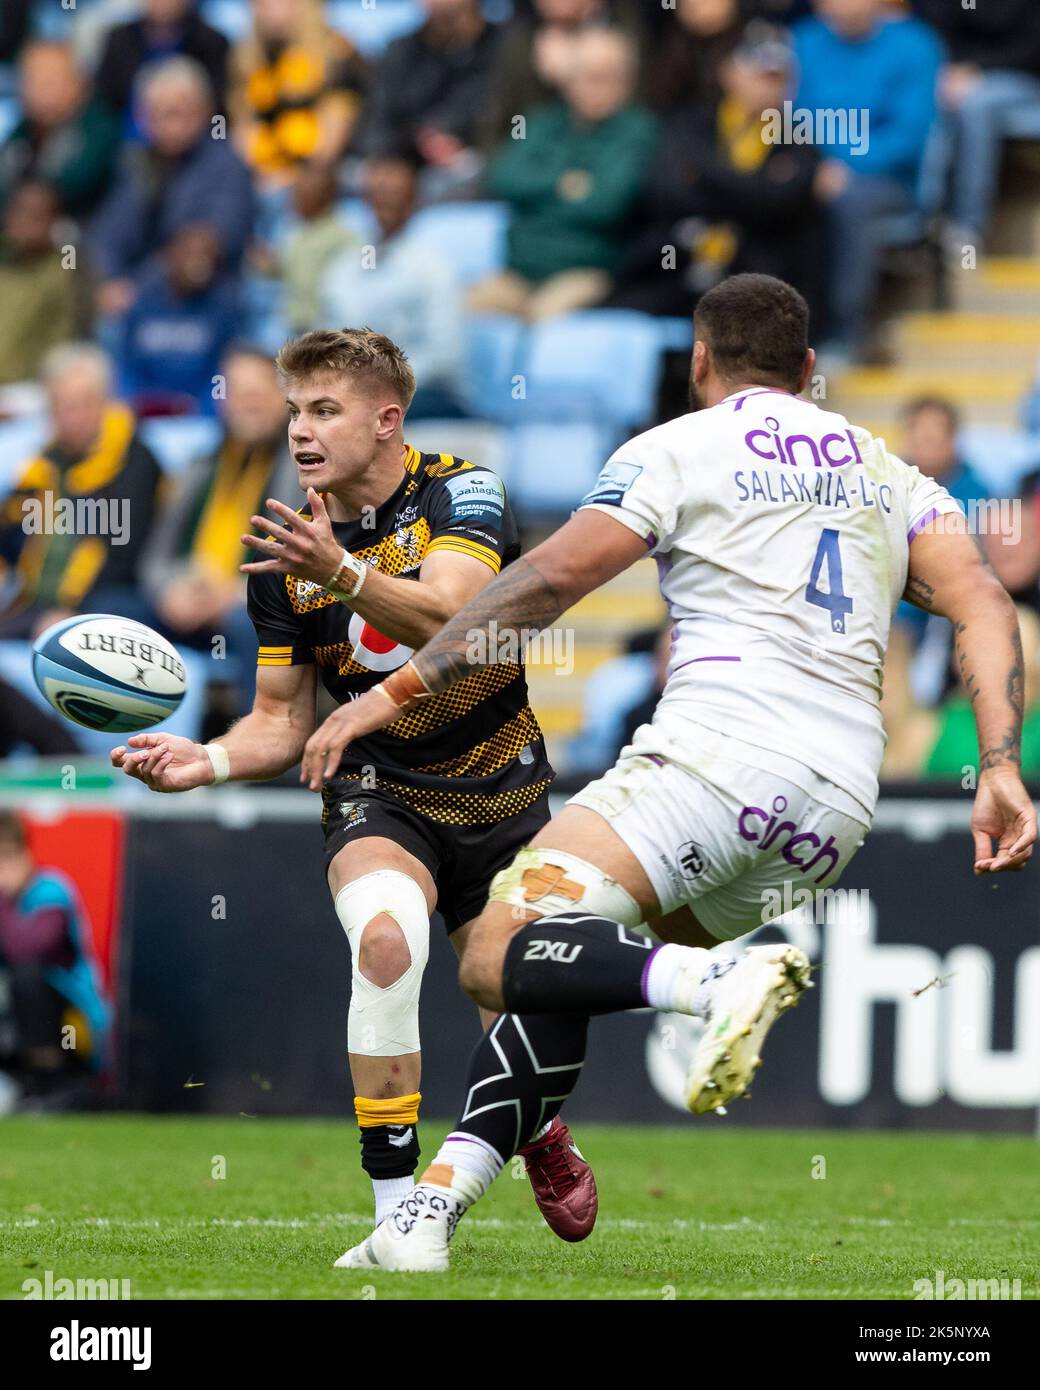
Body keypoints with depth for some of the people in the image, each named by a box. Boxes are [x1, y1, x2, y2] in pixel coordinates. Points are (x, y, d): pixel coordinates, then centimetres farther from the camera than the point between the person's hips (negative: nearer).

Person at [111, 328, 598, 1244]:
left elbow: (447, 616, -34)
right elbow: (282, 722, 2)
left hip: (501, 790, 0)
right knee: (385, 936, -32)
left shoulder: (462, 494, -14)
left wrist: (343, 573, -52)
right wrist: (209, 761, -19)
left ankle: (543, 1131, 48)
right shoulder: (288, 554, -3)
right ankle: (397, 1201, -28)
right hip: (380, 792, 0)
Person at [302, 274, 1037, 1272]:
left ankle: (718, 980, -38)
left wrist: (400, 688, 2)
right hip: (840, 805, 7)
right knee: (558, 976, 15)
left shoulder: (682, 446, 8)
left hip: (719, 755, -7)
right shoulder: (886, 471, 24)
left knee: (497, 959, -13)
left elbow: (553, 576, -1)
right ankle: (428, 1214, 2)